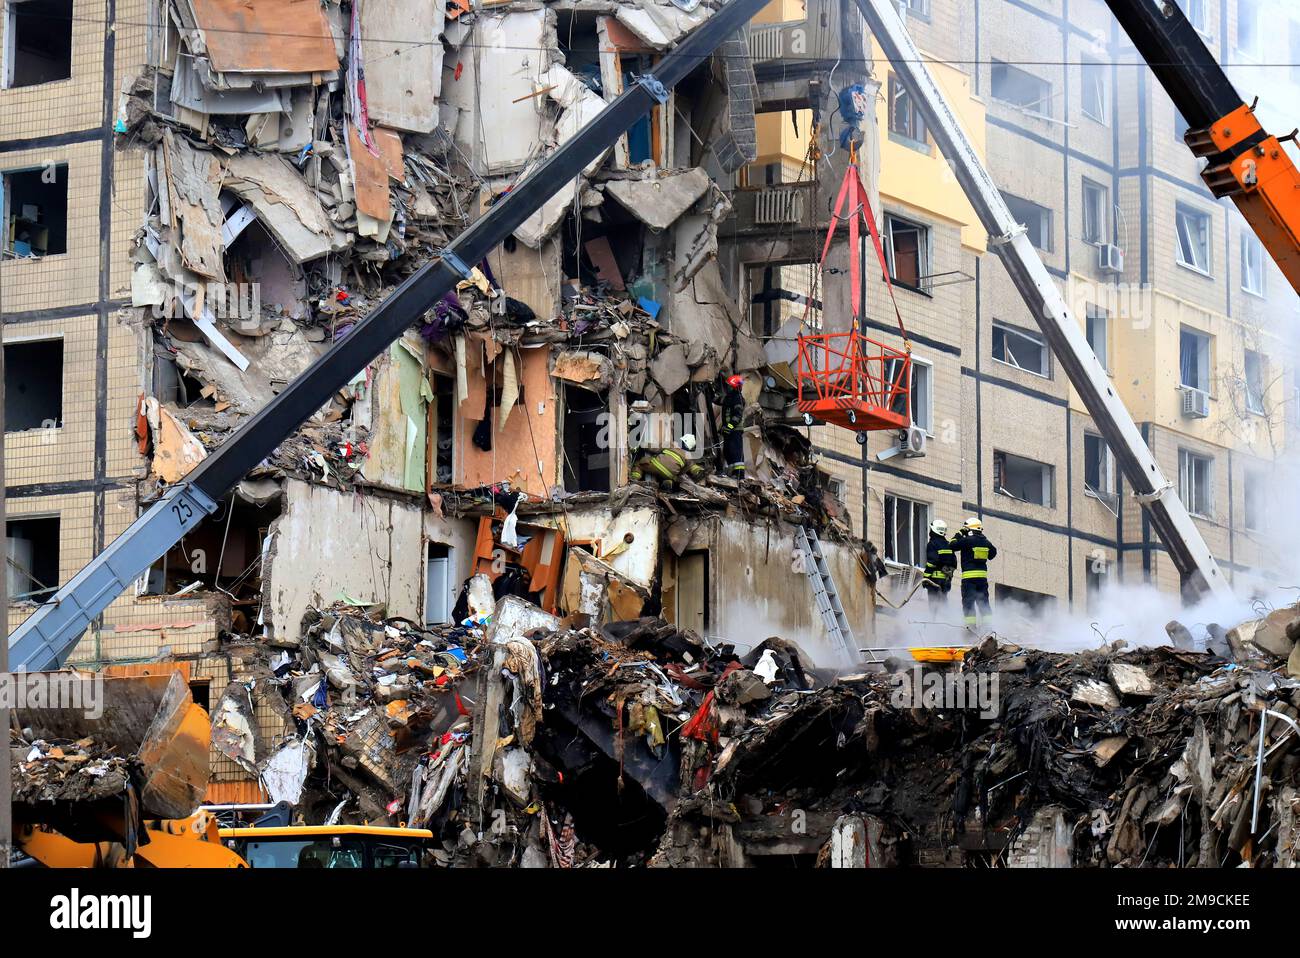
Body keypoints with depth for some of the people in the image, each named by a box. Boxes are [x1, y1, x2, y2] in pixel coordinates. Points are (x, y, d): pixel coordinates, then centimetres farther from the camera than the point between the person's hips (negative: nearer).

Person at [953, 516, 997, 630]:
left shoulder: (967, 540, -12)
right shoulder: (985, 541, 6)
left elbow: (953, 545, -3)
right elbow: (993, 552, 22)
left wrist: (958, 535, 11)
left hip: (969, 575, -5)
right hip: (983, 575, 5)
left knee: (968, 601, -2)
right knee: (983, 601, 12)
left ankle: (971, 624, -9)